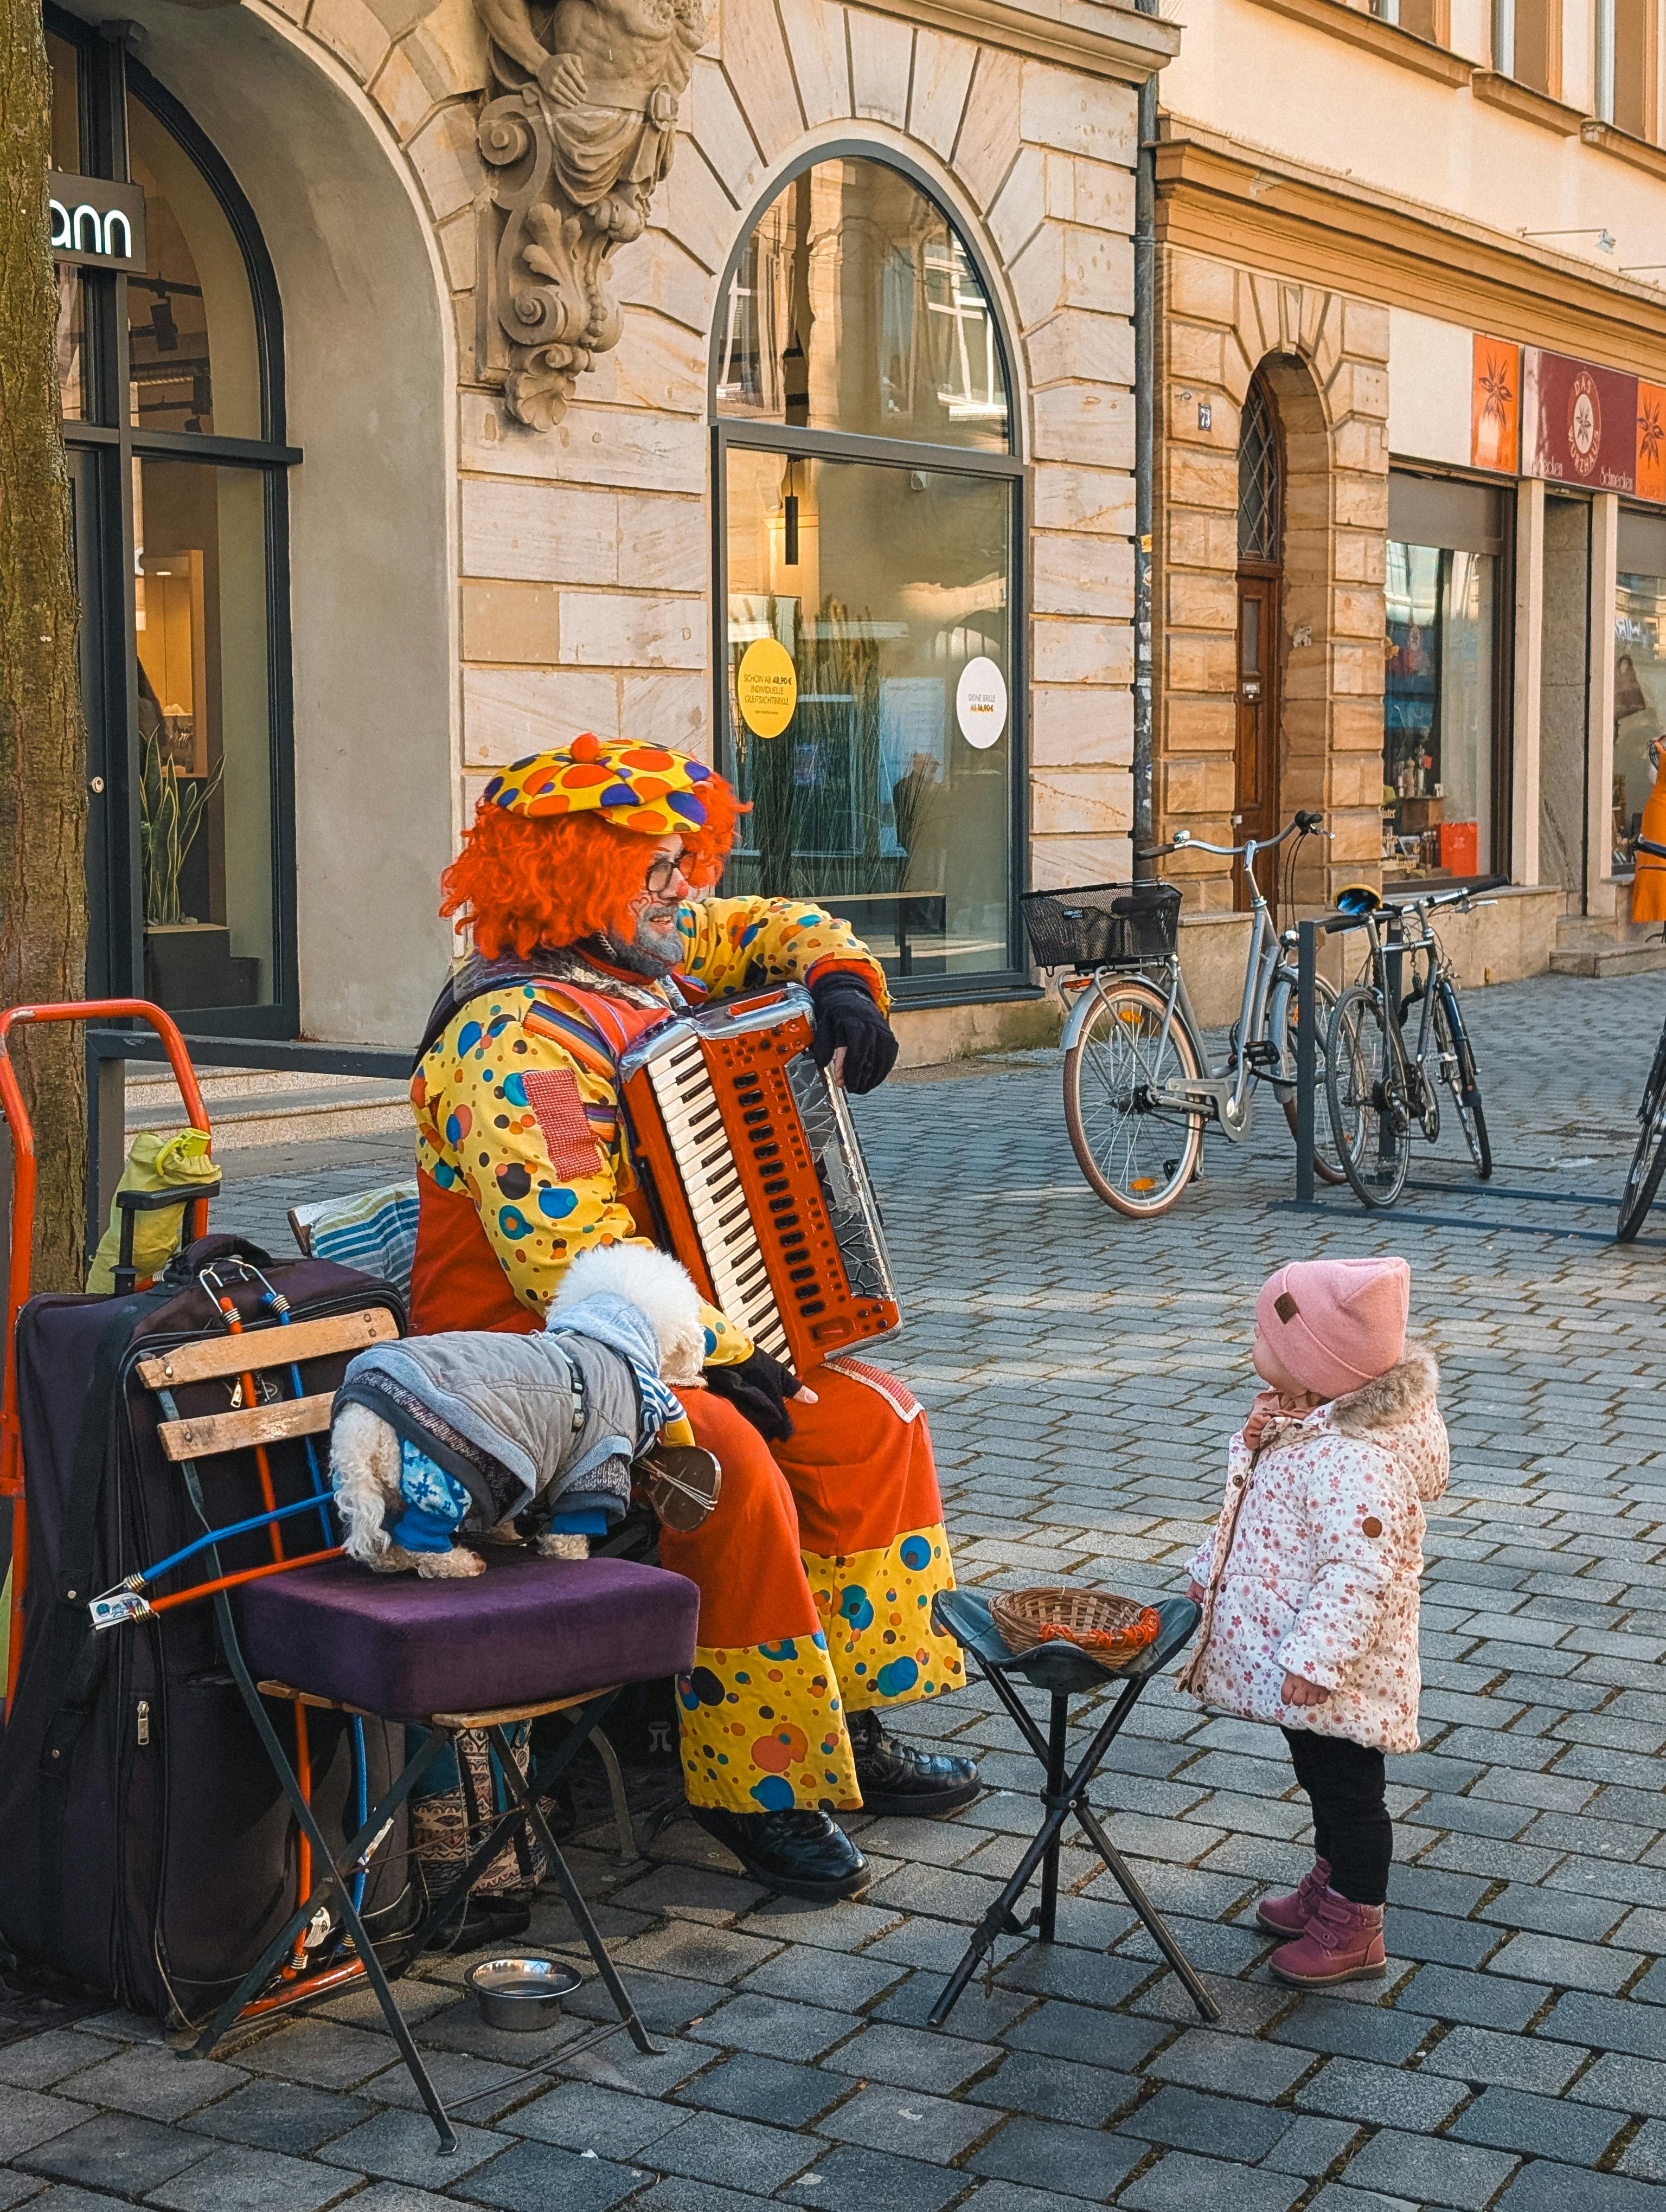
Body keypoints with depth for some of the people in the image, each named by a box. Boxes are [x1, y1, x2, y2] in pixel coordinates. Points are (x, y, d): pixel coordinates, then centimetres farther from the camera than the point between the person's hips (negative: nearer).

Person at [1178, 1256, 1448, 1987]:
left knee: (1346, 1791, 7)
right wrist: (1212, 1571, 19)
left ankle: (1353, 1933, 22)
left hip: (1333, 1669, -10)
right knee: (1323, 1782, 26)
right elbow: (1255, 1502, 17)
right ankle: (1327, 1889, 44)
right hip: (1295, 1654, 10)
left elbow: (1362, 1568, -33)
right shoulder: (1304, 1422, 2)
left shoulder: (1356, 1460, -31)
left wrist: (1313, 1659, -33)